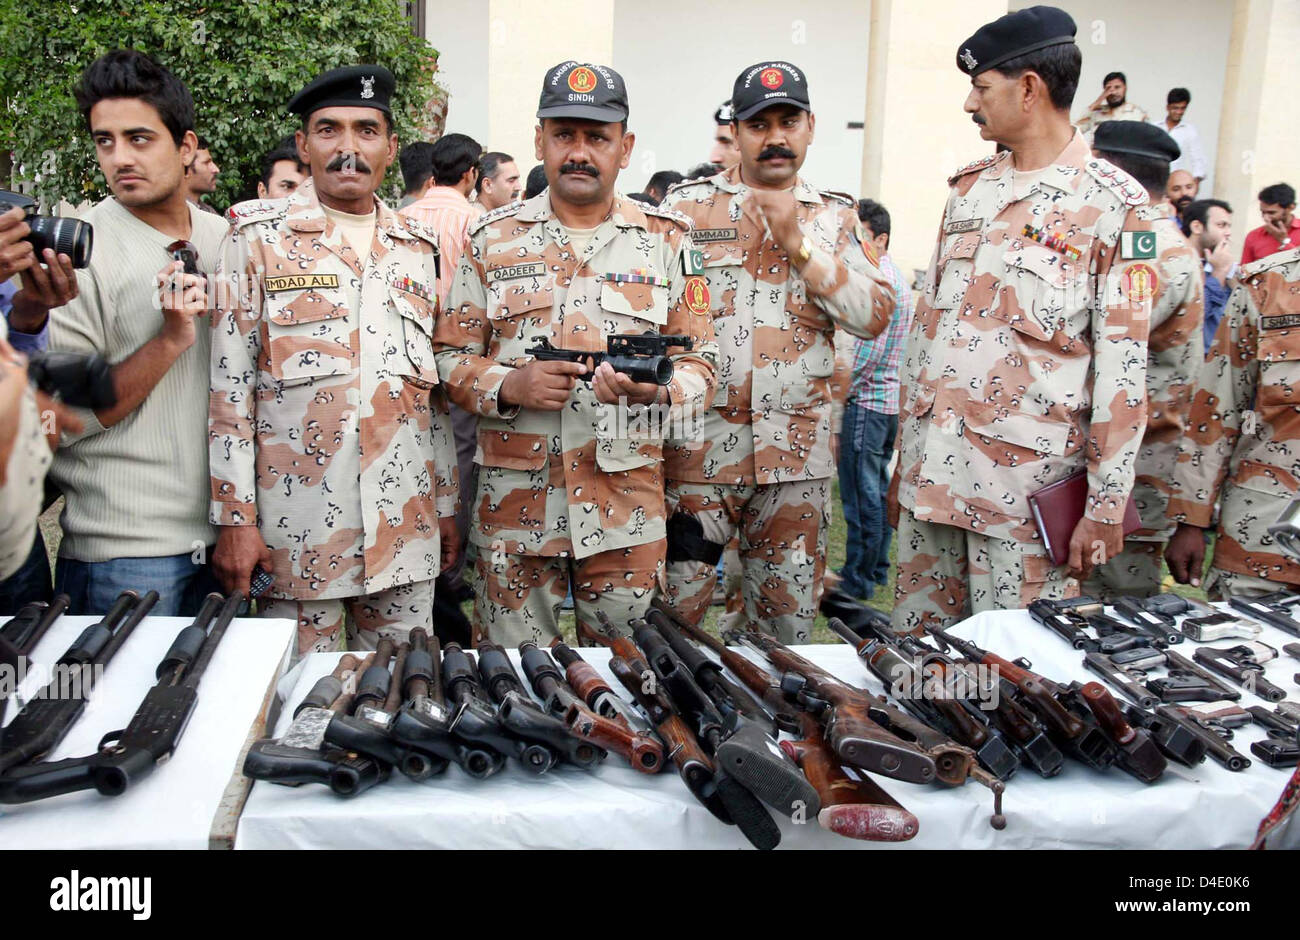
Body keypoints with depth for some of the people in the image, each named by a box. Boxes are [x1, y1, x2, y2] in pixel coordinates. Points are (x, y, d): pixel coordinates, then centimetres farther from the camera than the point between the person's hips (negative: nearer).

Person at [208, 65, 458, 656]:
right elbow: (227, 388, -3)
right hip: (297, 528, -3)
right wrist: (234, 520, -8)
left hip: (406, 528, 4)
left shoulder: (417, 248, 12)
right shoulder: (259, 239, 1)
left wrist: (447, 505, 14)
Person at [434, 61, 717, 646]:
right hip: (513, 503, 1)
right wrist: (508, 385, -13)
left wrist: (656, 389, -19)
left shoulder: (665, 241, 5)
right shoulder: (493, 239, 6)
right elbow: (451, 354, 7)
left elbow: (701, 362, 4)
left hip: (626, 503, 0)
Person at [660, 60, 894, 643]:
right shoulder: (686, 207, 4)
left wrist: (799, 244, -11)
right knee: (672, 620, 2)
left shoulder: (836, 216, 10)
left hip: (797, 453, 2)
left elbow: (876, 316, -2)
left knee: (790, 627, 12)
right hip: (699, 445, -2)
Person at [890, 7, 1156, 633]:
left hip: (1027, 479, -6)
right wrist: (903, 457, 14)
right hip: (931, 467, 6)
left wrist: (1106, 505, -10)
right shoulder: (968, 189, 14)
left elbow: (1123, 365, -8)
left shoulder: (1113, 203, -5)